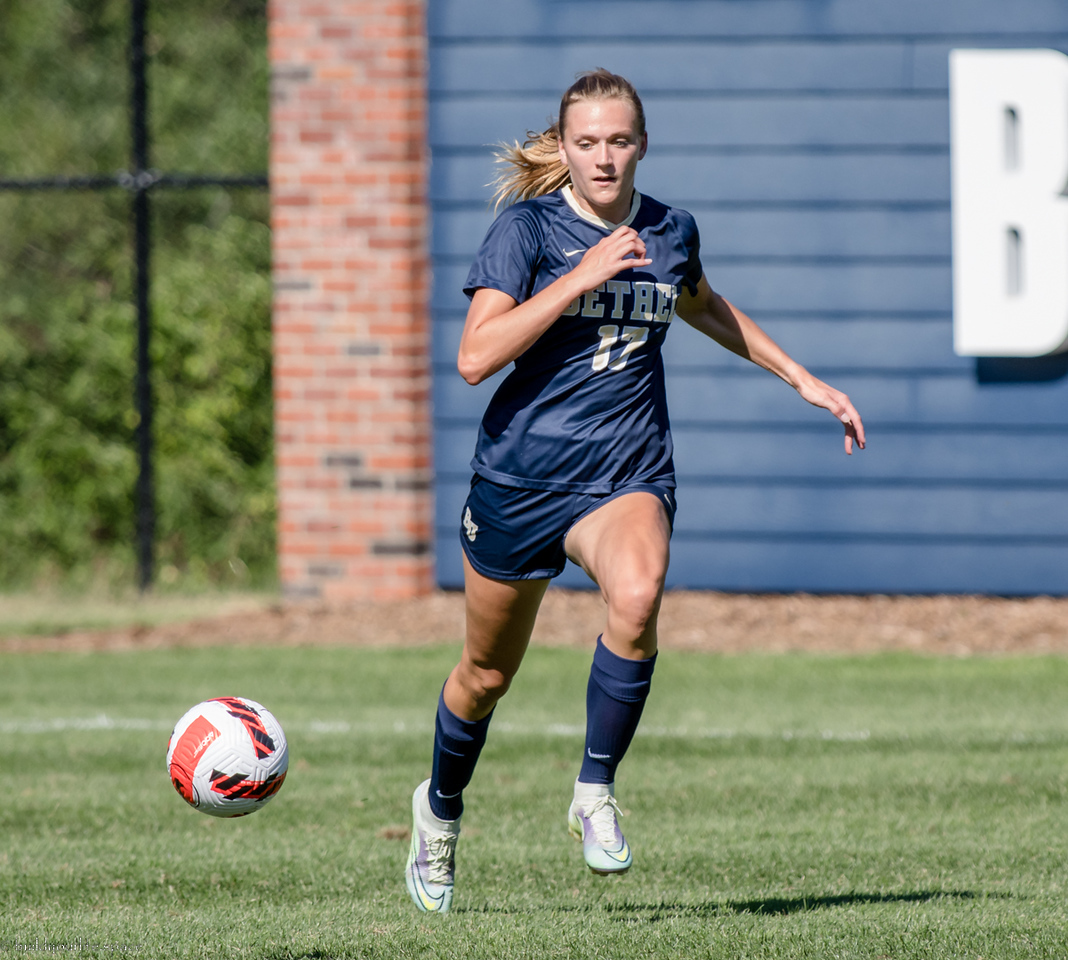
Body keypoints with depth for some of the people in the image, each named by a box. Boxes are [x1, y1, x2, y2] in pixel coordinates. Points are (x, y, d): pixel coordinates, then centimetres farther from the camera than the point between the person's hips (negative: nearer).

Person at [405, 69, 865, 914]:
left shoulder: (670, 234, 4)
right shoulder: (527, 227, -8)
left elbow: (706, 309, 28)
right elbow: (475, 358, -20)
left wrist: (802, 379, 28)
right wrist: (579, 278, -24)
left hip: (628, 474, 1)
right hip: (520, 477, -1)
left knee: (637, 597, -32)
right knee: (487, 674, 12)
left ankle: (596, 794, -17)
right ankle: (441, 810, 42)